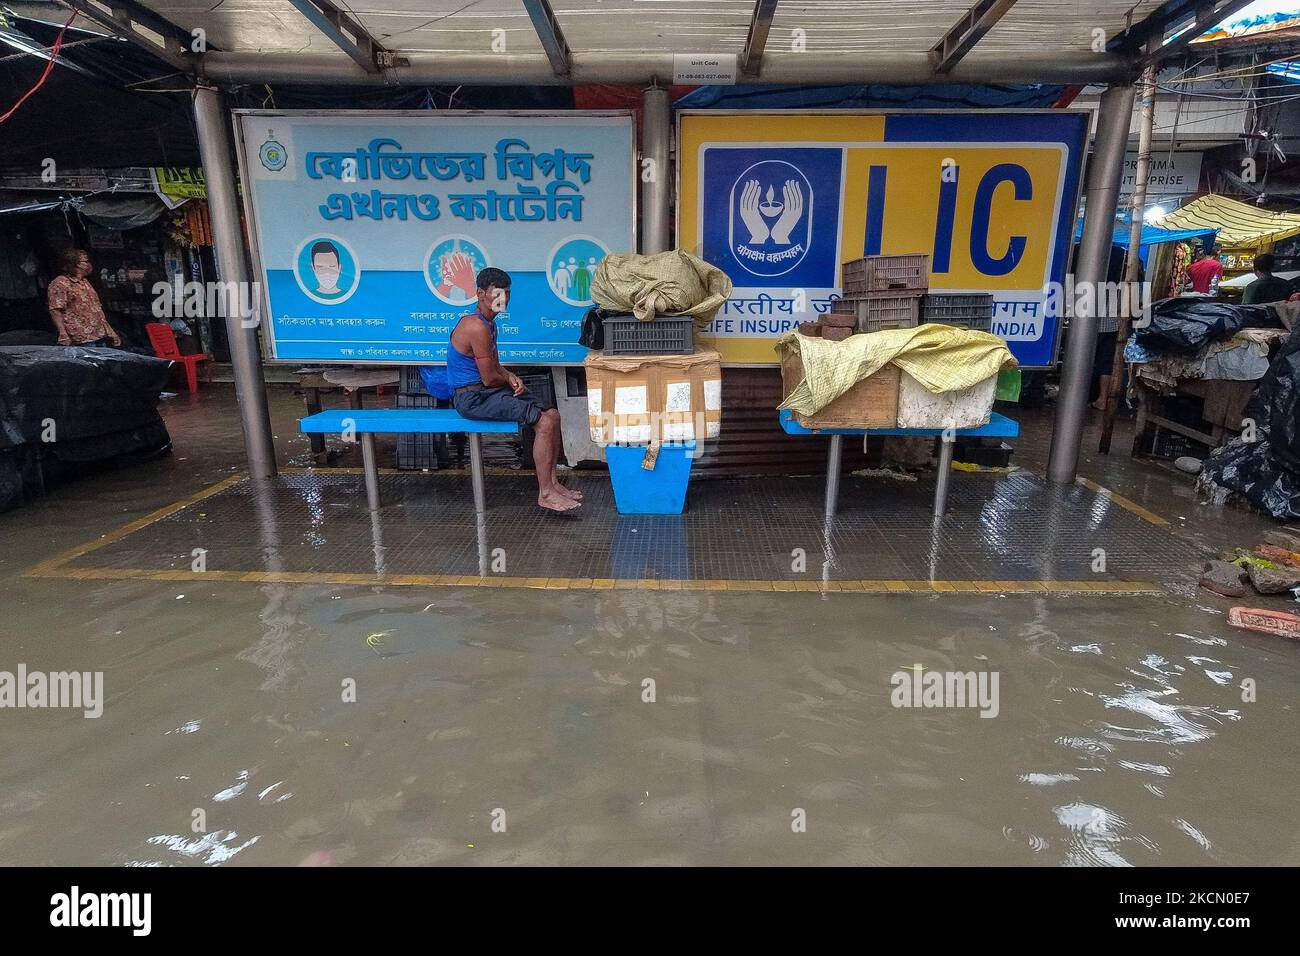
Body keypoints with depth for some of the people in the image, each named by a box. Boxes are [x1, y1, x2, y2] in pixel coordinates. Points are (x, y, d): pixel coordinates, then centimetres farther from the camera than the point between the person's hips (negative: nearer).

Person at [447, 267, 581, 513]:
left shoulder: (489, 322, 14)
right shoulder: (476, 326, -20)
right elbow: (489, 378, -20)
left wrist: (511, 377, -1)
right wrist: (509, 379, 2)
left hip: (486, 391, 10)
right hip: (473, 398, -10)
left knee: (552, 415, 5)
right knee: (544, 423, -19)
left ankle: (551, 483, 8)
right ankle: (545, 494, -12)